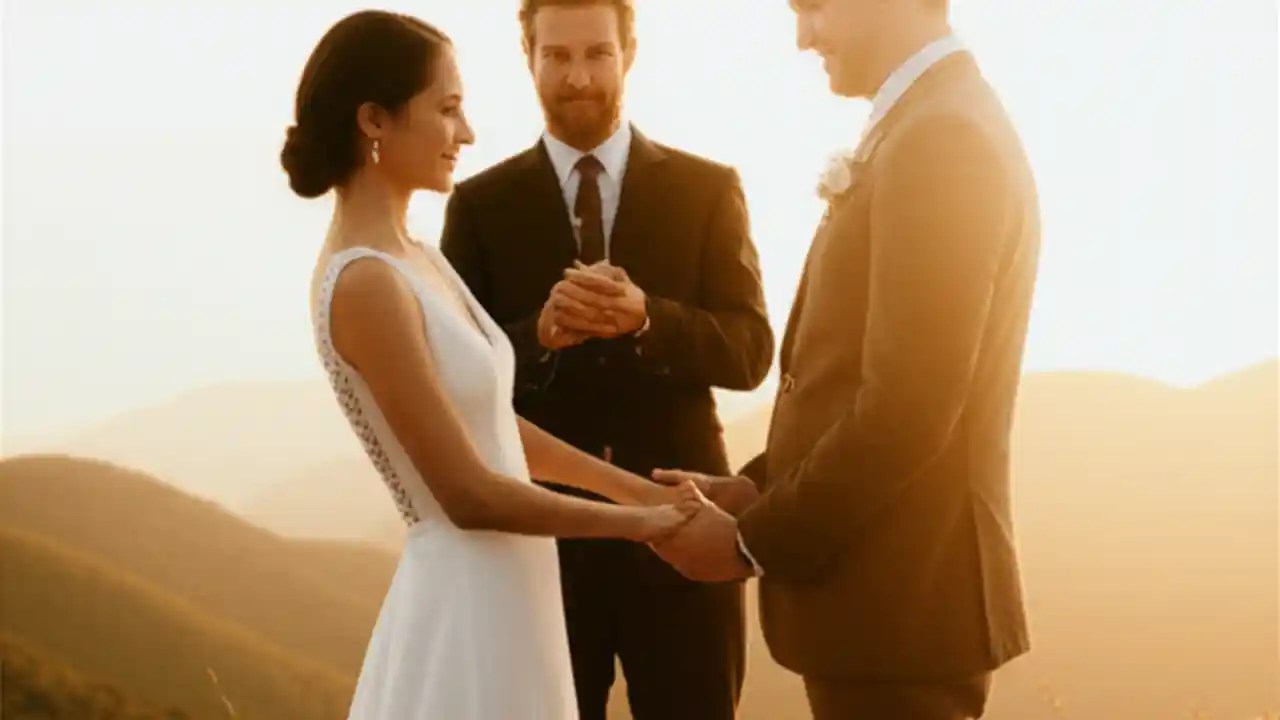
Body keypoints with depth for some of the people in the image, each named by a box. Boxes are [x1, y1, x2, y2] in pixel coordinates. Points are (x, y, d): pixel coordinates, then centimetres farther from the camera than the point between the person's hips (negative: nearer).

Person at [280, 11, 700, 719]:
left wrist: (640, 489, 11)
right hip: (467, 596, -9)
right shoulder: (366, 283, -19)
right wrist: (635, 521, -9)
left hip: (498, 590, 9)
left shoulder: (415, 261, 9)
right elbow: (469, 494, -19)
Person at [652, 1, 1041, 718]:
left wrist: (754, 540, -14)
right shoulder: (945, 126, 13)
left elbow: (905, 409, -23)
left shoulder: (943, 137, -18)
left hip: (896, 600, -9)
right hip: (895, 590, 9)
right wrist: (761, 489, 7)